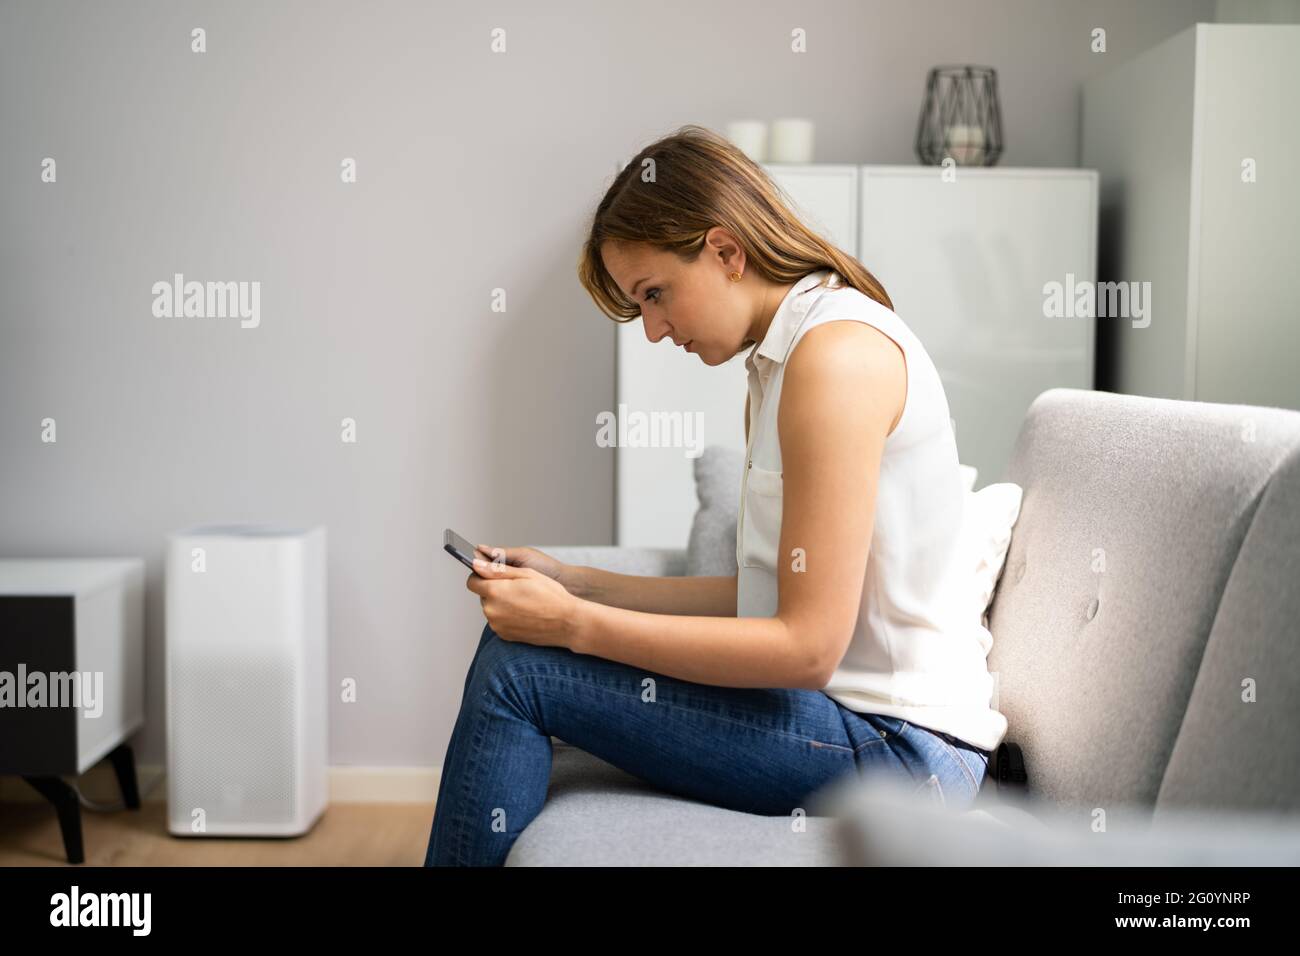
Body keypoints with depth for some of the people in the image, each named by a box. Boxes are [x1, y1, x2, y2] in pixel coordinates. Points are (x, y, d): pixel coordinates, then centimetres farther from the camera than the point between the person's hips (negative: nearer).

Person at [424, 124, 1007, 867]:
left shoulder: (839, 351, -17)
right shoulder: (783, 361, 14)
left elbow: (807, 644, -20)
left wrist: (574, 624, -15)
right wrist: (576, 583, 7)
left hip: (898, 748, -9)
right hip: (863, 723, 9)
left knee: (517, 666, -12)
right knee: (519, 639, 7)